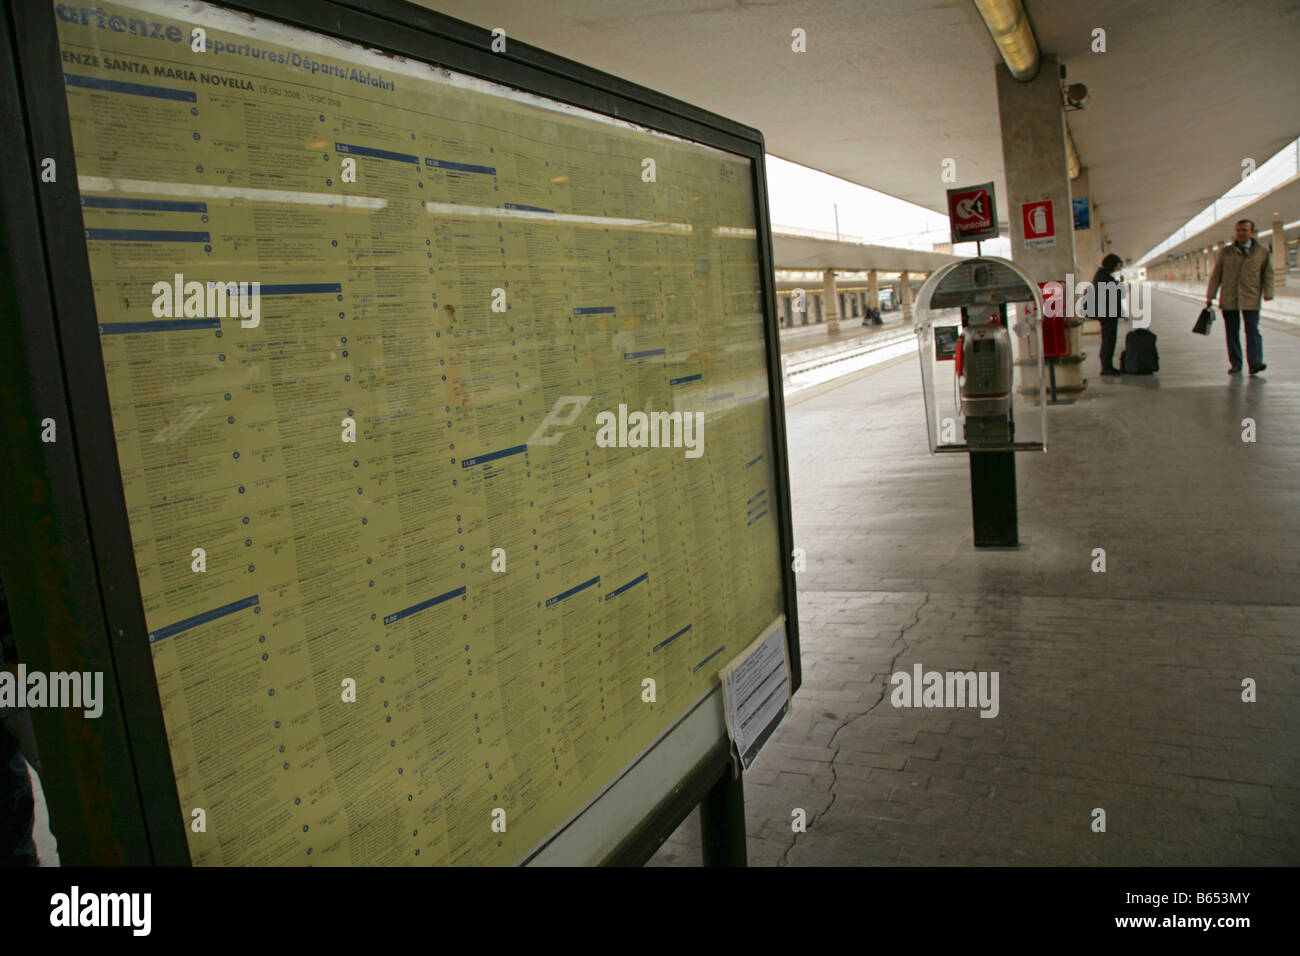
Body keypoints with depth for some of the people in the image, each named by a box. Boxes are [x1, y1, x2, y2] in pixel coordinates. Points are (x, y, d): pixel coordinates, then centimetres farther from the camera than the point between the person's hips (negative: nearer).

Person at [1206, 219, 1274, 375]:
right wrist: (1210, 295, 4)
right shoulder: (1225, 252, 8)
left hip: (1251, 299, -1)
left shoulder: (1263, 251, 7)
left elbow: (1268, 274, 9)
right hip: (1228, 298, 2)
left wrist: (1267, 294, -1)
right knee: (1231, 332, 3)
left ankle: (1255, 363, -13)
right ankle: (1235, 364, 9)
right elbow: (1216, 275, 9)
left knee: (1252, 330, -10)